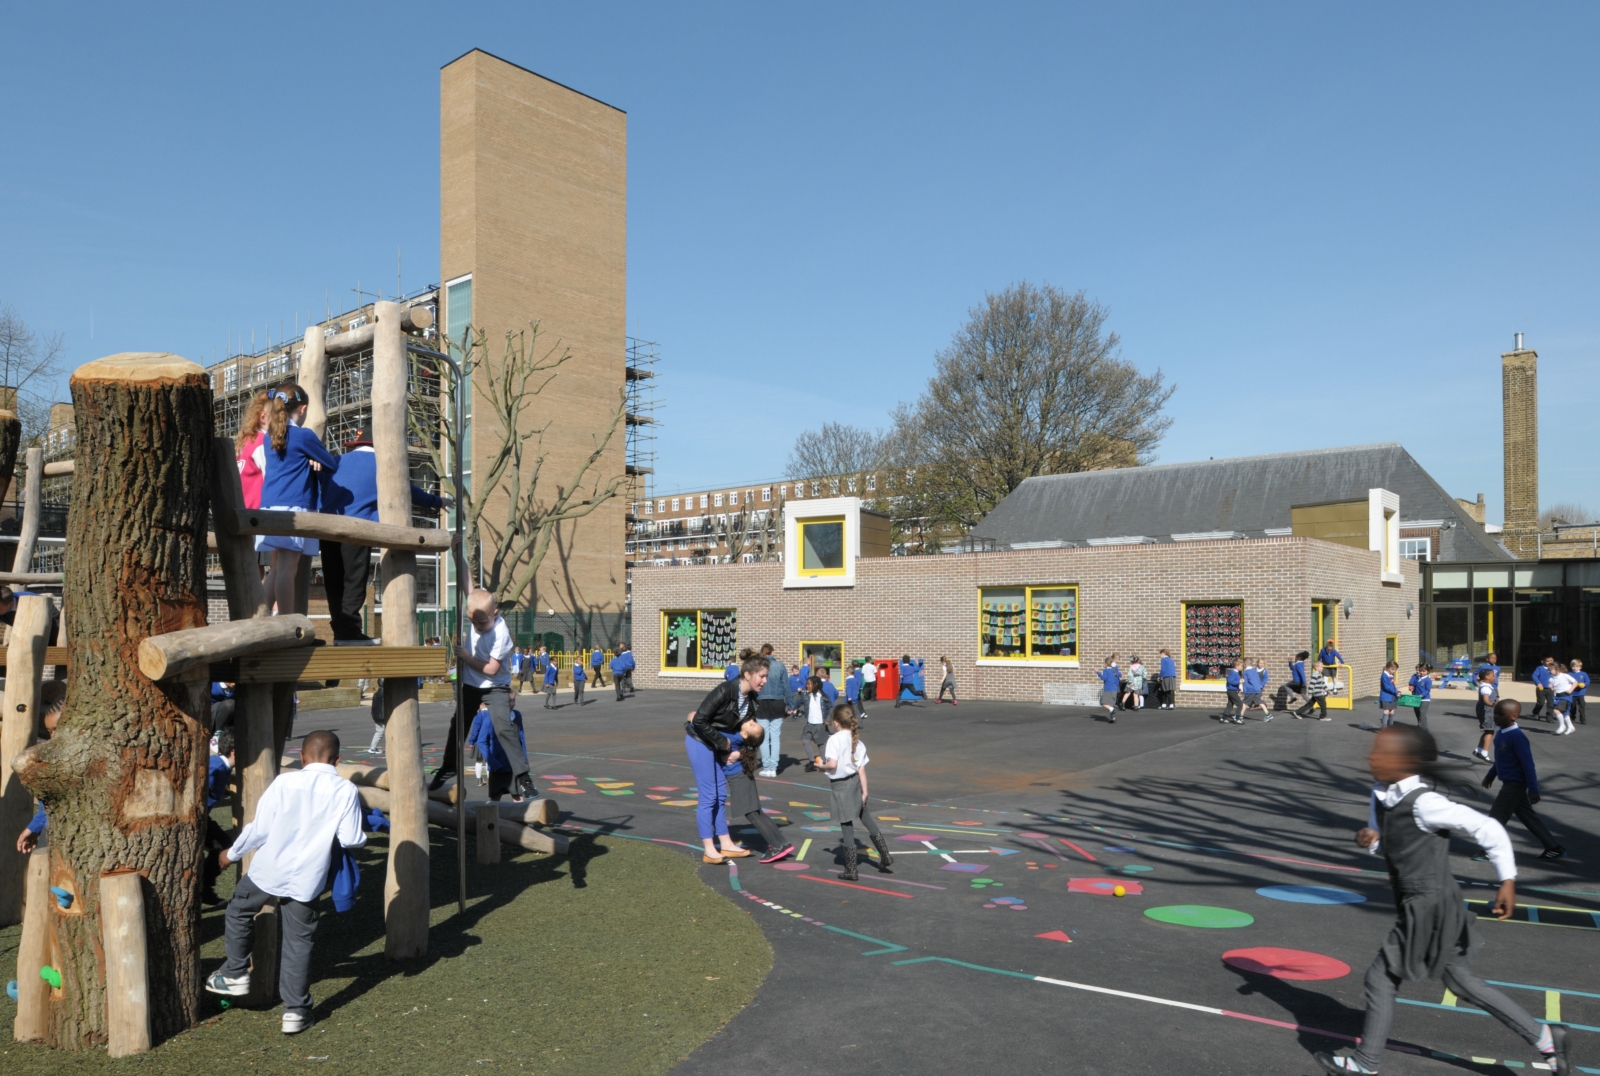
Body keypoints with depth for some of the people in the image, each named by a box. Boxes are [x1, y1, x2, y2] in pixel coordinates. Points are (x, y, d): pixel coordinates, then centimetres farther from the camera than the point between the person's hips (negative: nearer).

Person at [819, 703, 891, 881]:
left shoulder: (834, 739, -17)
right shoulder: (857, 741, 2)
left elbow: (832, 764, -27)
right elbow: (862, 768, 1)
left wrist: (821, 766, -7)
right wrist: (865, 791, 3)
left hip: (841, 786, -6)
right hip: (855, 782, 7)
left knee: (847, 828, 3)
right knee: (866, 818, 25)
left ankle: (850, 871, 13)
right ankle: (885, 856, 33)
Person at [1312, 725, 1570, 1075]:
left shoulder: (1423, 803, -24)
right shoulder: (1382, 796, 0)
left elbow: (1488, 828, -19)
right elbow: (1386, 844, 14)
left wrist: (1507, 881, -17)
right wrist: (1370, 840, -9)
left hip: (1429, 909, -9)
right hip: (1423, 906, 9)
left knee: (1381, 977, 1)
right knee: (1461, 980, 21)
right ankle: (1542, 1036, 34)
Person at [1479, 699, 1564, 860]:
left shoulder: (1517, 736, -24)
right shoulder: (1501, 731, 3)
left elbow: (1528, 764, -22)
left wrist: (1533, 790, -20)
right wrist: (1490, 775, 25)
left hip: (1515, 784, -9)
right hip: (1511, 783, 9)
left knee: (1496, 816, -2)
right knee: (1527, 816, 16)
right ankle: (1554, 847, 26)